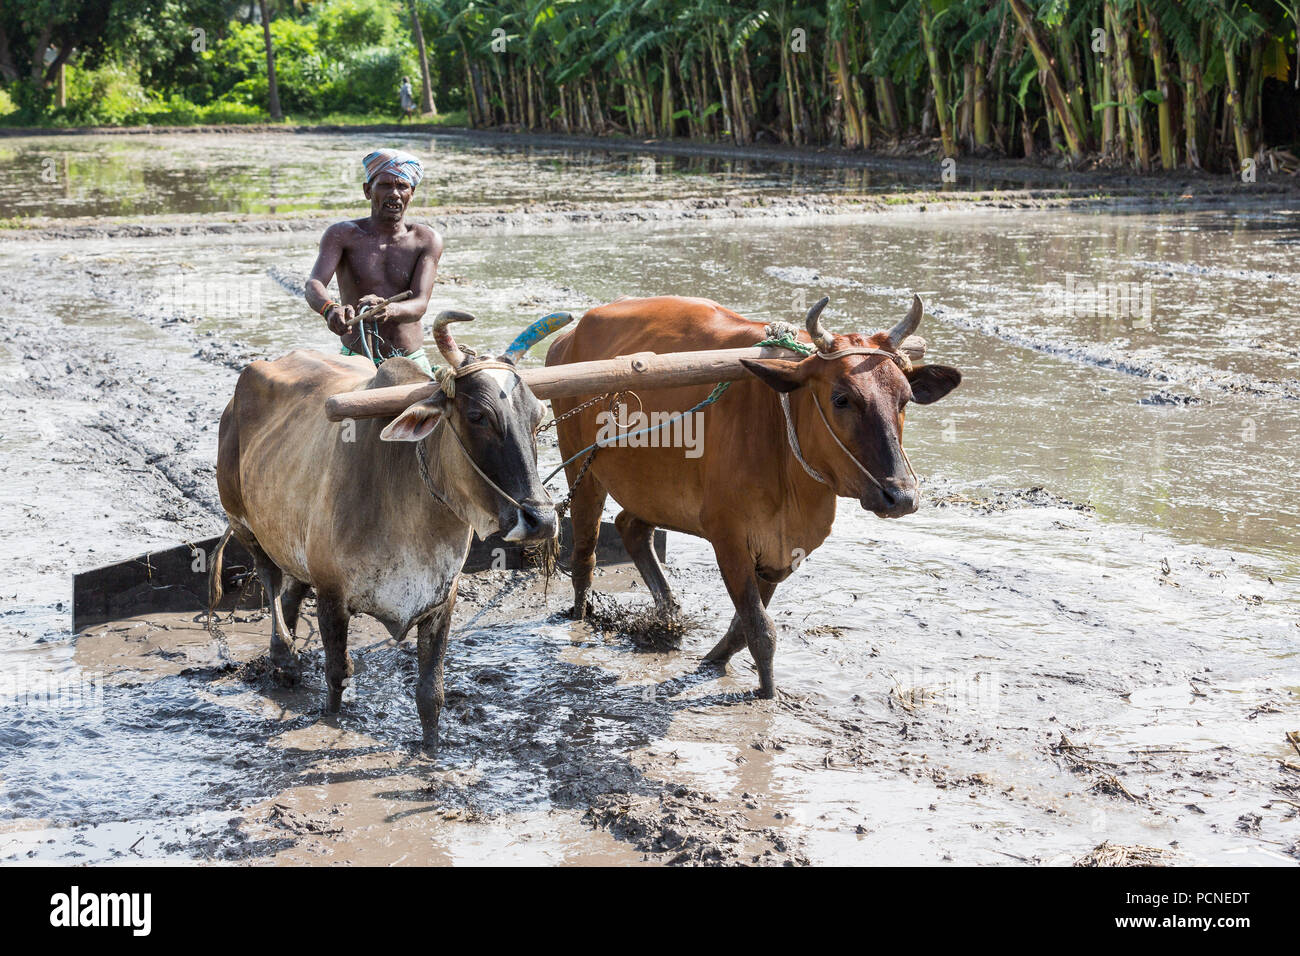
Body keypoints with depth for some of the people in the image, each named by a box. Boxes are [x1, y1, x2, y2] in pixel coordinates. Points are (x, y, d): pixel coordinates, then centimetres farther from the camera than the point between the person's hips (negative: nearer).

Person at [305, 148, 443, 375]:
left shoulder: (427, 241, 2)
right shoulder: (343, 235, 0)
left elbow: (419, 305, -10)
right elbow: (313, 285, -15)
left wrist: (389, 310, -34)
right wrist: (330, 309, -40)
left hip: (412, 364, 1)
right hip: (356, 363, -1)